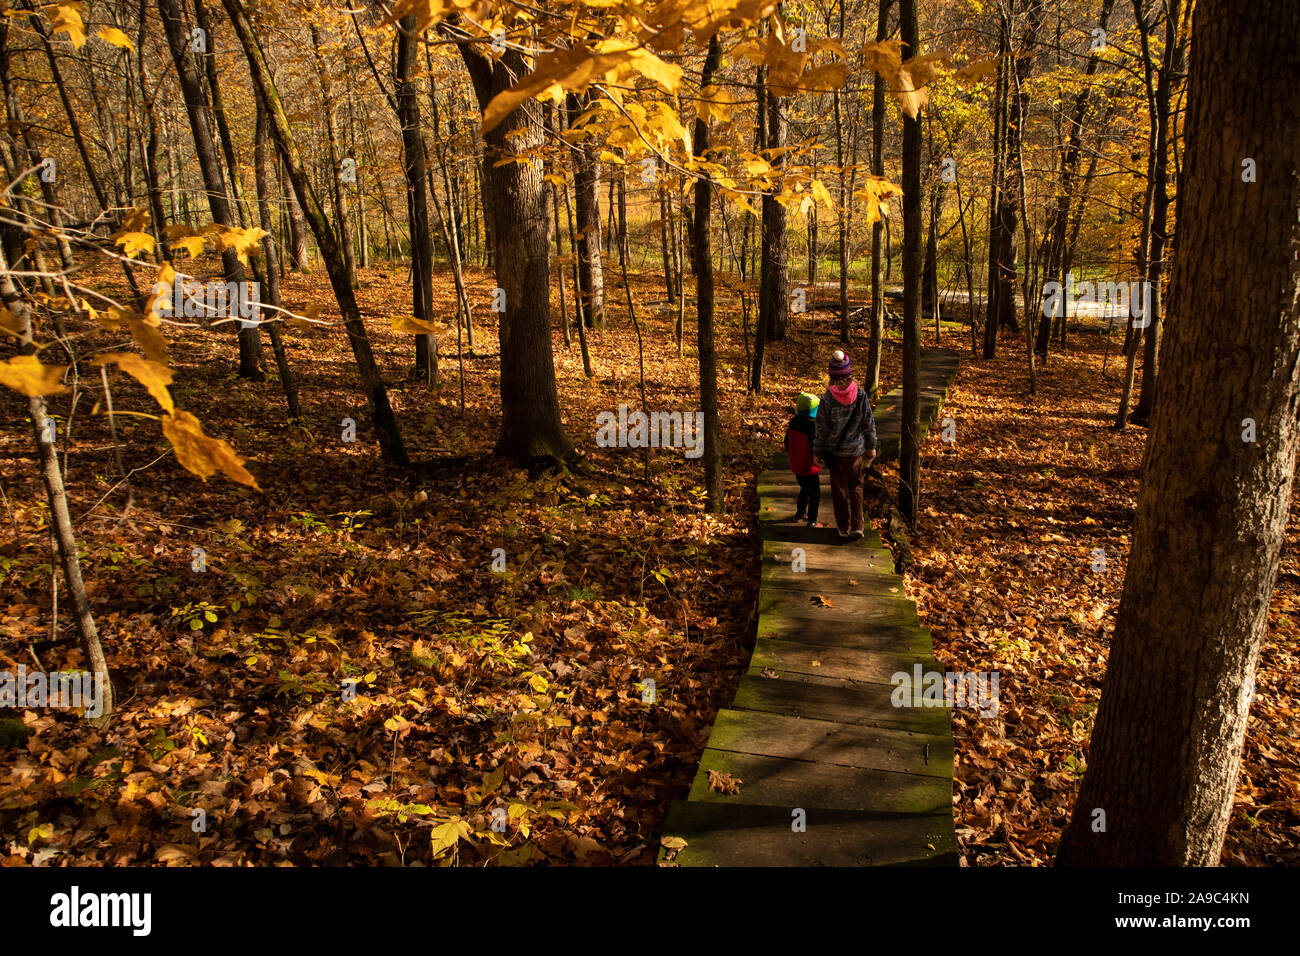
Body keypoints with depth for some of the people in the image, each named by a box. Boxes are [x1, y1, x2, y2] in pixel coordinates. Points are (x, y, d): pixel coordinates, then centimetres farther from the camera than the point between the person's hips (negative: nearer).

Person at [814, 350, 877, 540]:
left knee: (839, 488, 14)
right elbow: (869, 425, -4)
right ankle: (857, 526, 11)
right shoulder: (861, 396, -13)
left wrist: (818, 452, 3)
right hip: (856, 449, 1)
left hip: (835, 451, -1)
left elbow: (822, 429, -10)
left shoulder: (827, 400, -19)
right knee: (855, 486, 17)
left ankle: (843, 527, 22)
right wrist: (871, 448, 10)